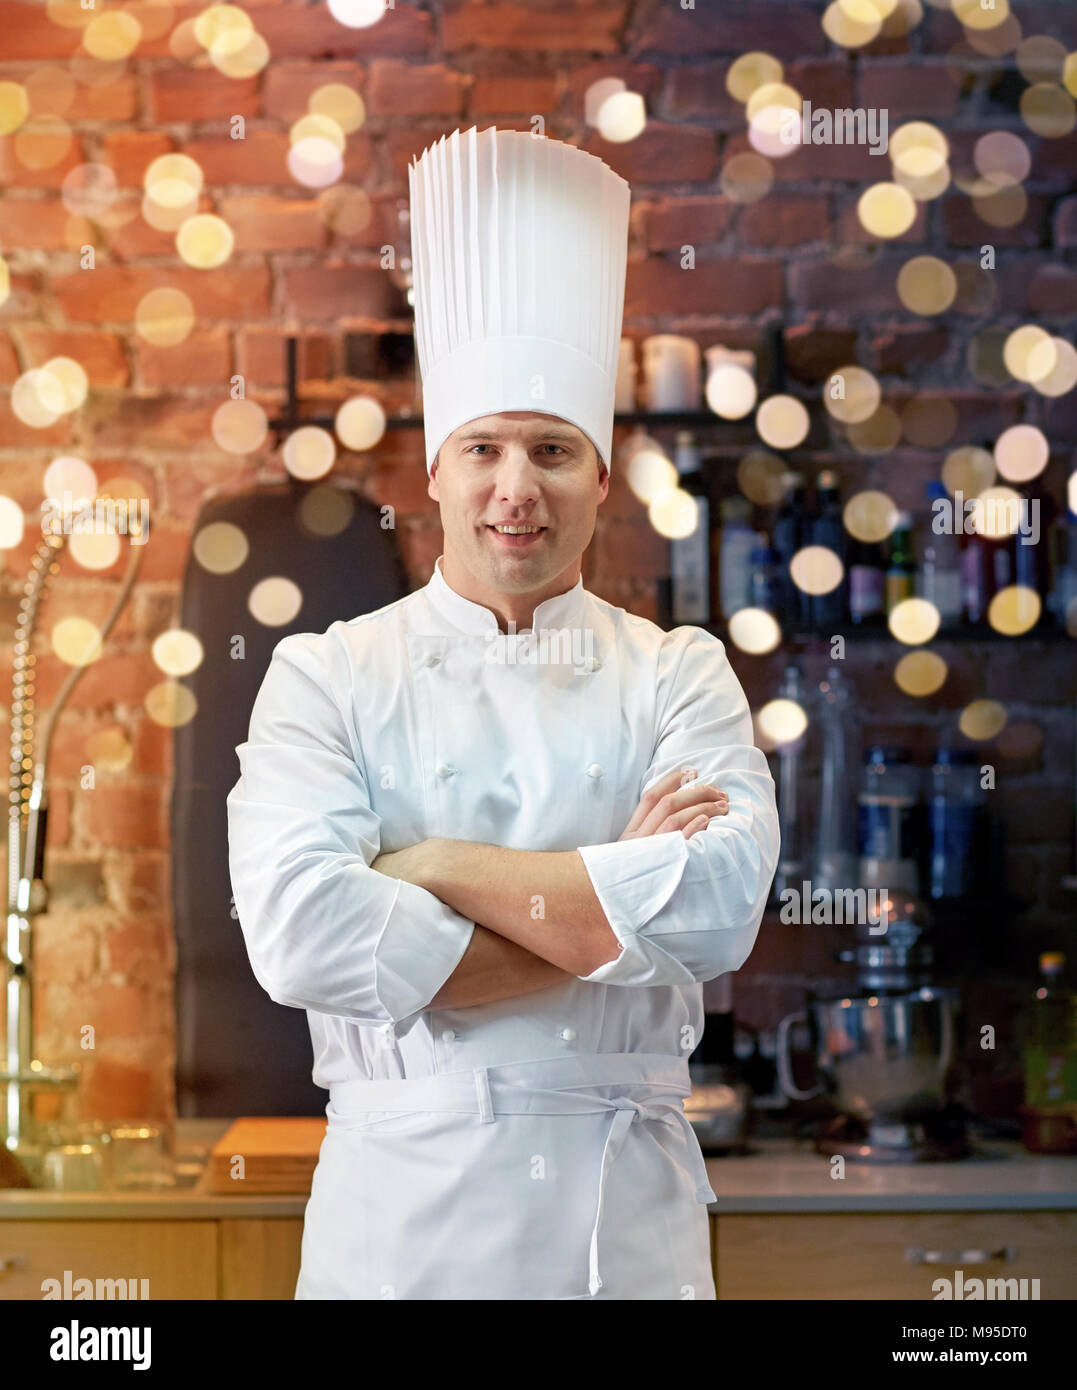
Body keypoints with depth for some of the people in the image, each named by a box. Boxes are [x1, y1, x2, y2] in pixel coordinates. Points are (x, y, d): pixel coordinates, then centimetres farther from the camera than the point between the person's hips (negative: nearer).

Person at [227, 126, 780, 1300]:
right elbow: (301, 934, -16)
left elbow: (720, 907, -14)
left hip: (629, 1212, 1)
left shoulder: (677, 675, 3)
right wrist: (611, 905, -13)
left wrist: (433, 866, -14)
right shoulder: (325, 676, 1)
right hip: (402, 1206, -1)